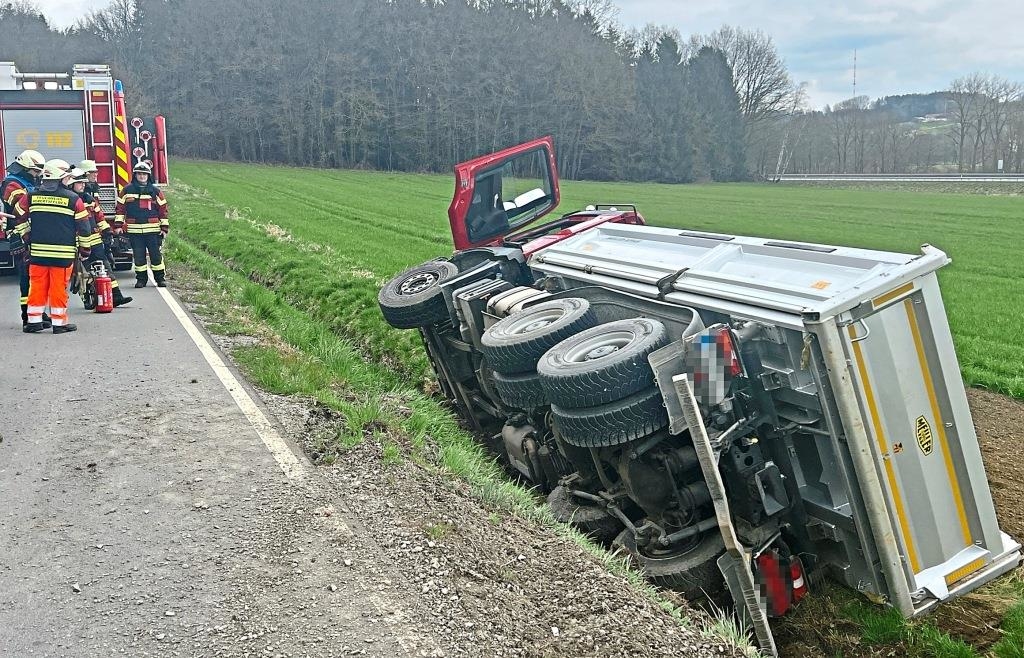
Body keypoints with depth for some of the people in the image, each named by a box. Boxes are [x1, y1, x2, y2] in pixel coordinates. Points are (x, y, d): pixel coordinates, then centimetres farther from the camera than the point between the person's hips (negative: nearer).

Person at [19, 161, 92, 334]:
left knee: (38, 285, 11)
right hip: (63, 253, -3)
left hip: (37, 251, 3)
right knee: (59, 287, 2)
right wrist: (85, 250, 8)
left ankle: (34, 320, 15)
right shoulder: (73, 199, -5)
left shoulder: (31, 196, 5)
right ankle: (59, 322, 7)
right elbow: (83, 226, -2)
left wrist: (27, 239, 25)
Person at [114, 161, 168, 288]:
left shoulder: (155, 191, 6)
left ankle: (160, 278, 11)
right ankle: (141, 278, 14)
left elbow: (163, 209, 7)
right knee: (138, 256, 5)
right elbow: (120, 208, 7)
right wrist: (118, 224, 0)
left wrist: (164, 228, 3)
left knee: (155, 254, 1)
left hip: (152, 230, 0)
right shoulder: (127, 190, 6)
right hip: (134, 230, 0)